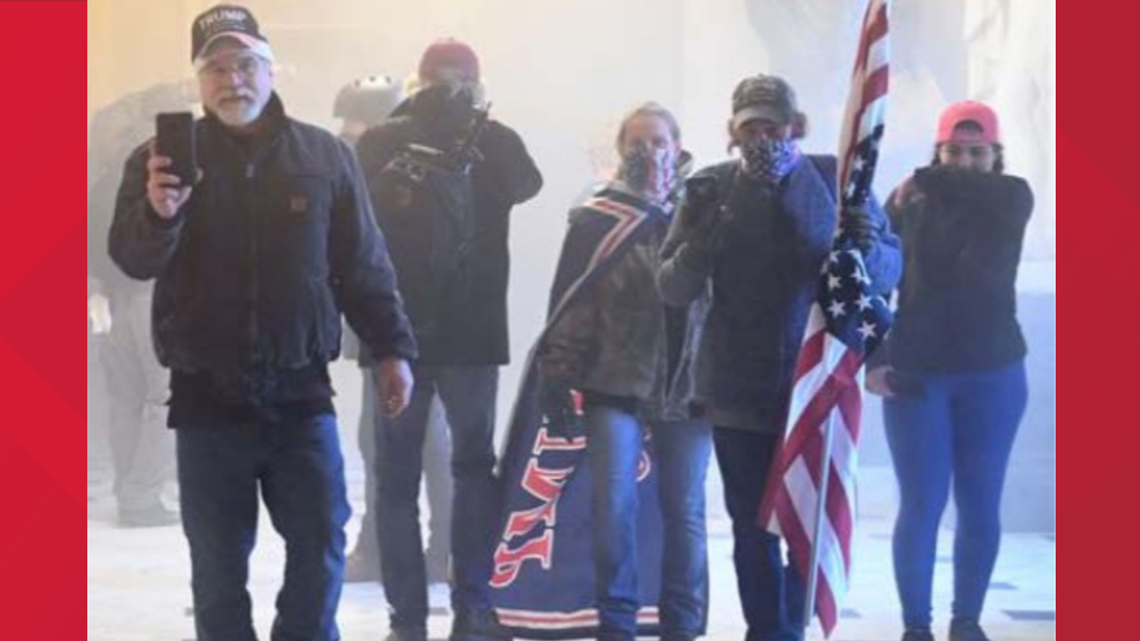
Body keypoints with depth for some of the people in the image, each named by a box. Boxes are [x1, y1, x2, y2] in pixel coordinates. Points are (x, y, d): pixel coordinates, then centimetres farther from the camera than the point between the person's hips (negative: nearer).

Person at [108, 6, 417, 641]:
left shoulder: (326, 156, 4)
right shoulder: (162, 159, 1)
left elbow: (365, 267, 8)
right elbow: (132, 258, -12)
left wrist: (393, 348, 1)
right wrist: (157, 212, -33)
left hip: (301, 391, 1)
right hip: (207, 397, 0)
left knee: (320, 545, 3)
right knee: (218, 562, 7)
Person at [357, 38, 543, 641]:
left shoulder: (492, 143, 5)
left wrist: (479, 128, -6)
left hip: (471, 330, 1)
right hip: (399, 330, -1)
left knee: (476, 467, 3)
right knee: (397, 474, 4)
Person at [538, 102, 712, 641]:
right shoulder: (596, 218, 1)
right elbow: (572, 305, 0)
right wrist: (557, 378, -6)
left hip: (687, 385, 1)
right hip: (615, 384, -1)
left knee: (684, 509, 7)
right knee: (614, 502, -7)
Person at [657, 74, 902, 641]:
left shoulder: (835, 179, -1)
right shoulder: (711, 189, 0)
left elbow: (889, 271, 0)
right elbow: (671, 288, -1)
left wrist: (866, 248, -23)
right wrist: (699, 249, -22)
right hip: (739, 388, 1)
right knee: (753, 526, 5)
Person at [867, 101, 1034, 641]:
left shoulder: (1011, 201, 0)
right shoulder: (907, 205, -1)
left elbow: (991, 192, -24)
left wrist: (928, 182, -16)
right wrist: (873, 358, -15)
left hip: (992, 375, 1)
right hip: (916, 375, -1)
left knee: (980, 507, 6)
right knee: (921, 505, -2)